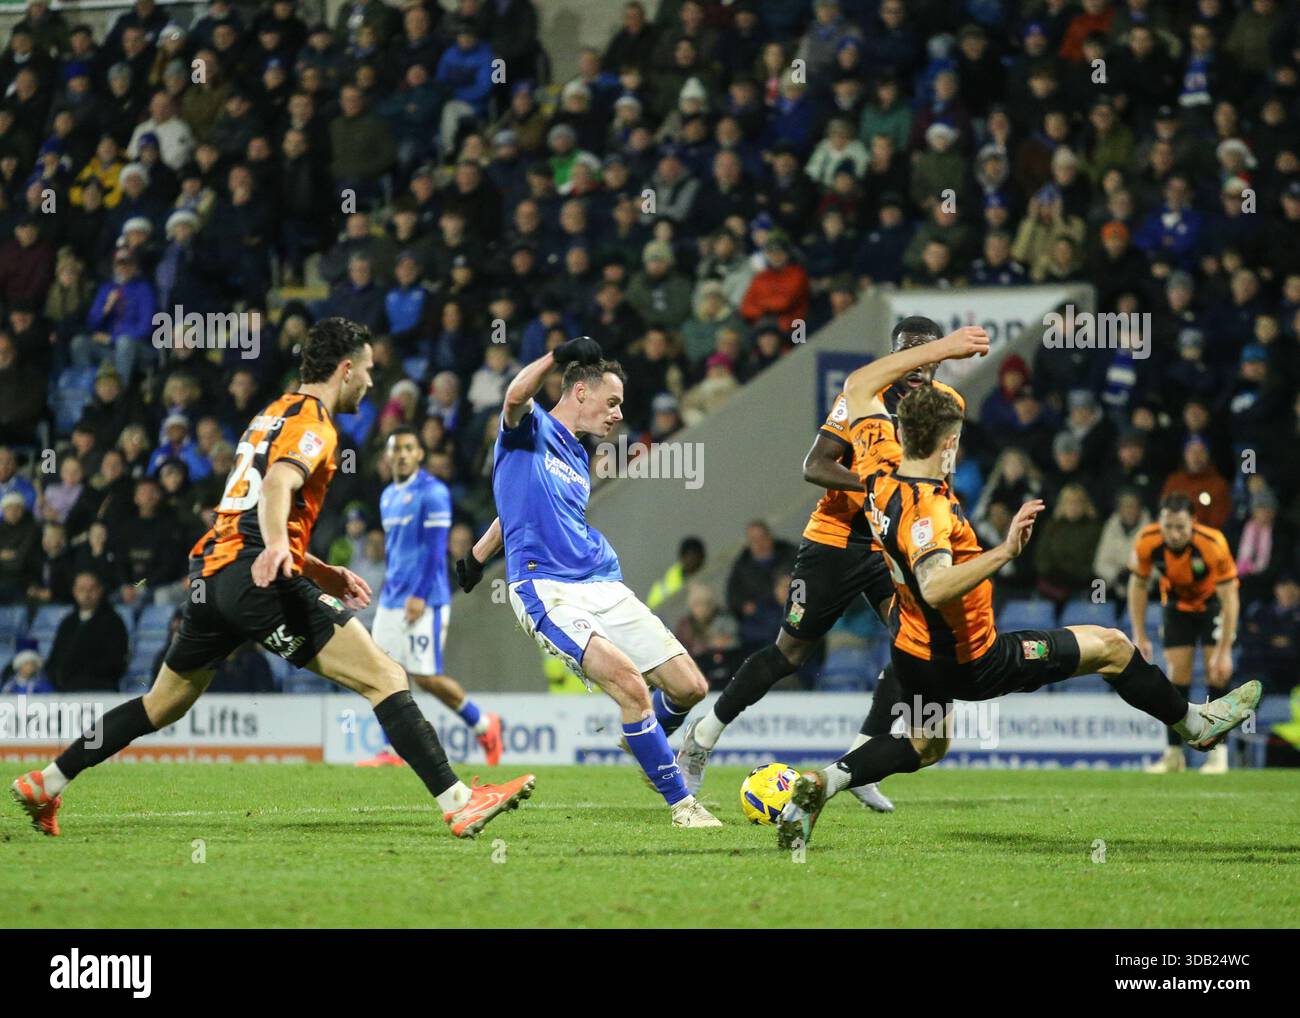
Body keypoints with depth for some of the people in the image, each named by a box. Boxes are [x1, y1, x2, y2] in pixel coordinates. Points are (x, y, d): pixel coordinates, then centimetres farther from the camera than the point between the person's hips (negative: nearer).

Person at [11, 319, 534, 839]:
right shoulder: (311, 421, -2)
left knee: (164, 704, 23)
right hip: (258, 578, -9)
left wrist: (325, 574, 31)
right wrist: (277, 547, -40)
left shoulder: (272, 415, 27)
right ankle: (457, 802, -22)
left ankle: (44, 784, 26)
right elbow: (277, 487, -22)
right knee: (384, 678, -12)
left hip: (209, 574, 9)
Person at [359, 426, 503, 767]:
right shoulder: (388, 496, 16)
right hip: (391, 600, 8)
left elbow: (435, 550, -15)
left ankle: (483, 724, 12)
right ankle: (391, 751, 1)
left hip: (424, 601, -8)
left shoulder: (432, 493, -10)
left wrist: (420, 596, -20)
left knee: (426, 676, -7)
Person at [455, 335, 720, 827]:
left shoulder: (578, 458, 22)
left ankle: (645, 738, 33)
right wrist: (559, 355, -34)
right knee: (629, 682, -27)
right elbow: (516, 395, -24)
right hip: (547, 590, -8)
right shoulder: (530, 429, 1)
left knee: (690, 688, 0)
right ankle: (681, 803, -17)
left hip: (603, 585, 8)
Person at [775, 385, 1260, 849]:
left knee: (924, 747, 33)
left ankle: (821, 783, 11)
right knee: (1111, 646, 4)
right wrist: (1005, 551, -52)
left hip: (913, 652, 9)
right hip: (972, 664, -9)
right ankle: (1194, 723, 25)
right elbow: (936, 587, -48)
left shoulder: (880, 485, -5)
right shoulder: (928, 509, -32)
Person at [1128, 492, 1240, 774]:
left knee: (1216, 674, -13)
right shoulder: (1147, 542, -28)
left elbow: (1229, 597, -30)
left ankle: (1218, 752, -5)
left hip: (1213, 601, -2)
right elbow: (1138, 585, -11)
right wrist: (1140, 637, -13)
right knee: (1177, 674, -5)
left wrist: (1224, 652, -31)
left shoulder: (1213, 544, -37)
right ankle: (1174, 753, 2)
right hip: (1177, 602, 2)